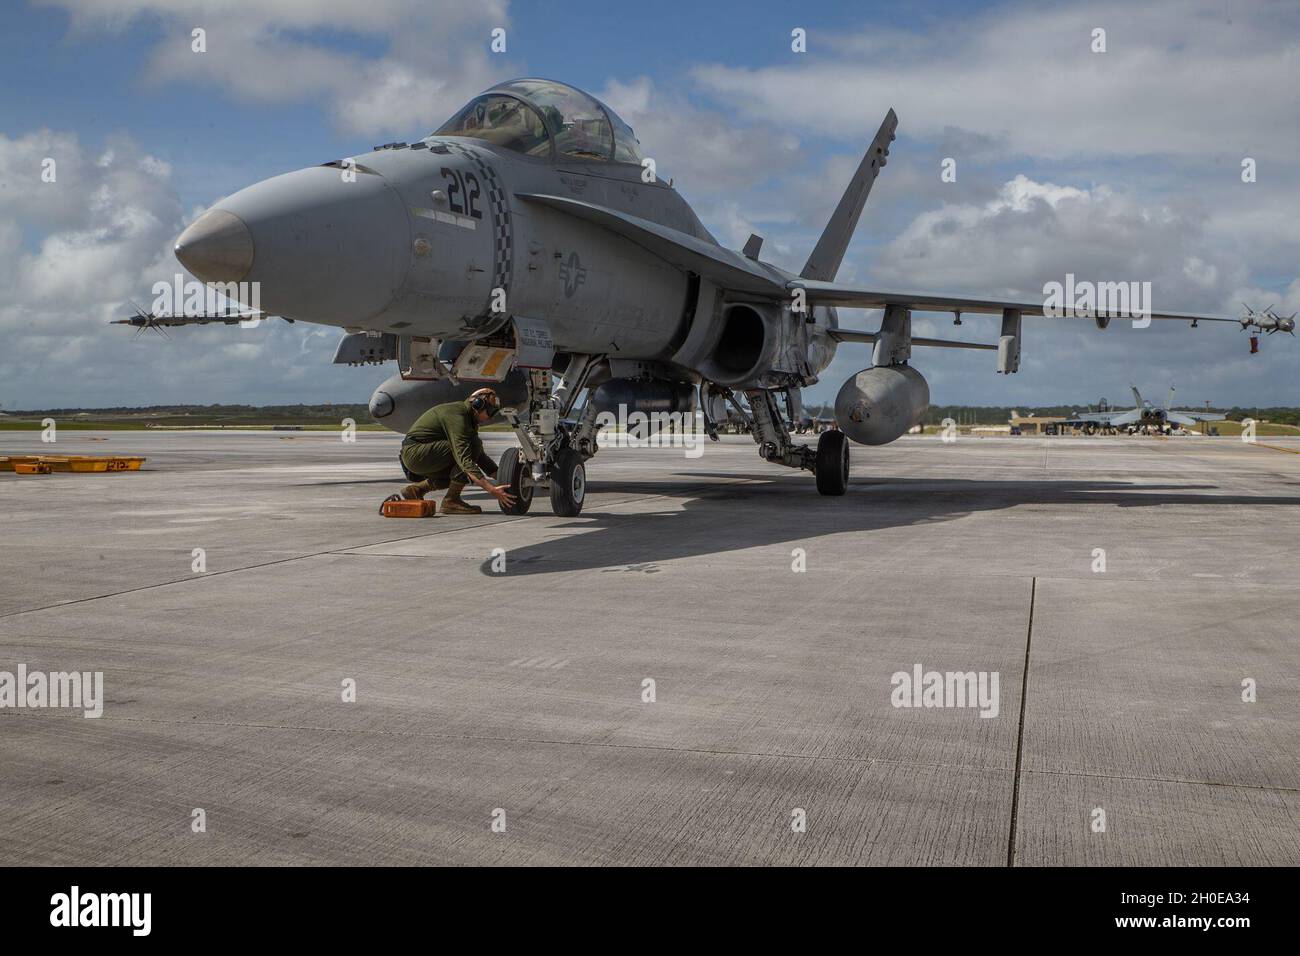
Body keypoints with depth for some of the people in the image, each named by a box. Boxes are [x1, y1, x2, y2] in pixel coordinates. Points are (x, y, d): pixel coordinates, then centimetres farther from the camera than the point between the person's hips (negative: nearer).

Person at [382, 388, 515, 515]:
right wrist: (491, 489, -39)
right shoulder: (457, 416, -20)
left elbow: (480, 456, 18)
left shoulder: (469, 418, 11)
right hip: (415, 453, -10)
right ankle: (451, 500, -15)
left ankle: (415, 490, 12)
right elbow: (464, 459, -32)